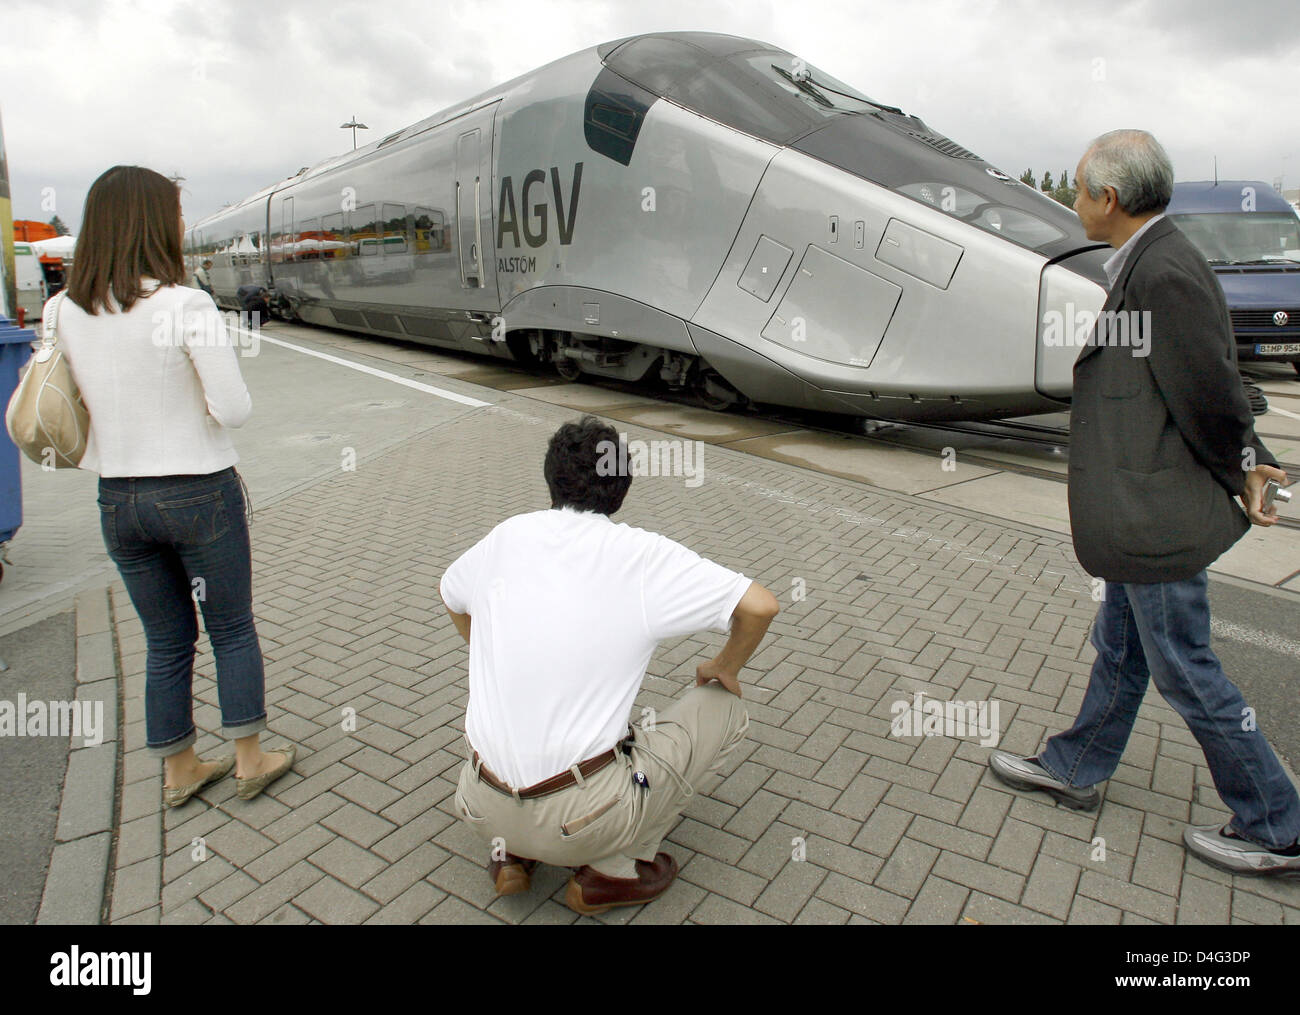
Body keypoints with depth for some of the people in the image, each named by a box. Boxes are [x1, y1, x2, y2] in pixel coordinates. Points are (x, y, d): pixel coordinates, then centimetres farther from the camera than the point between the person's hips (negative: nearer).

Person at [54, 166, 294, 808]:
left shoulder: (67, 312, 0)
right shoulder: (186, 306, -17)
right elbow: (233, 409, -17)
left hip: (117, 501, 5)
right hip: (199, 494, -5)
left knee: (165, 641, 18)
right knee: (233, 630, 13)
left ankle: (178, 771, 30)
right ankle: (249, 761, 24)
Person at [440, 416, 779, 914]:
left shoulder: (507, 536, 3)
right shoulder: (644, 554, -9)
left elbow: (453, 598, 22)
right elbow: (760, 605, -11)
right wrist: (725, 668, 9)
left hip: (484, 808, 6)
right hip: (579, 822, -5)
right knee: (723, 709, 12)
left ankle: (510, 853, 17)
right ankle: (612, 870, 9)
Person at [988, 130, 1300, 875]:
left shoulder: (1165, 273, -22)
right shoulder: (1149, 263, 10)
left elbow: (1211, 393, -19)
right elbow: (1212, 391, 12)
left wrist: (1240, 472, -4)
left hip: (1158, 516, -10)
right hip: (1140, 512, 10)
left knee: (1184, 669, 5)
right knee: (1120, 649, 22)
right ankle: (1075, 770, 40)